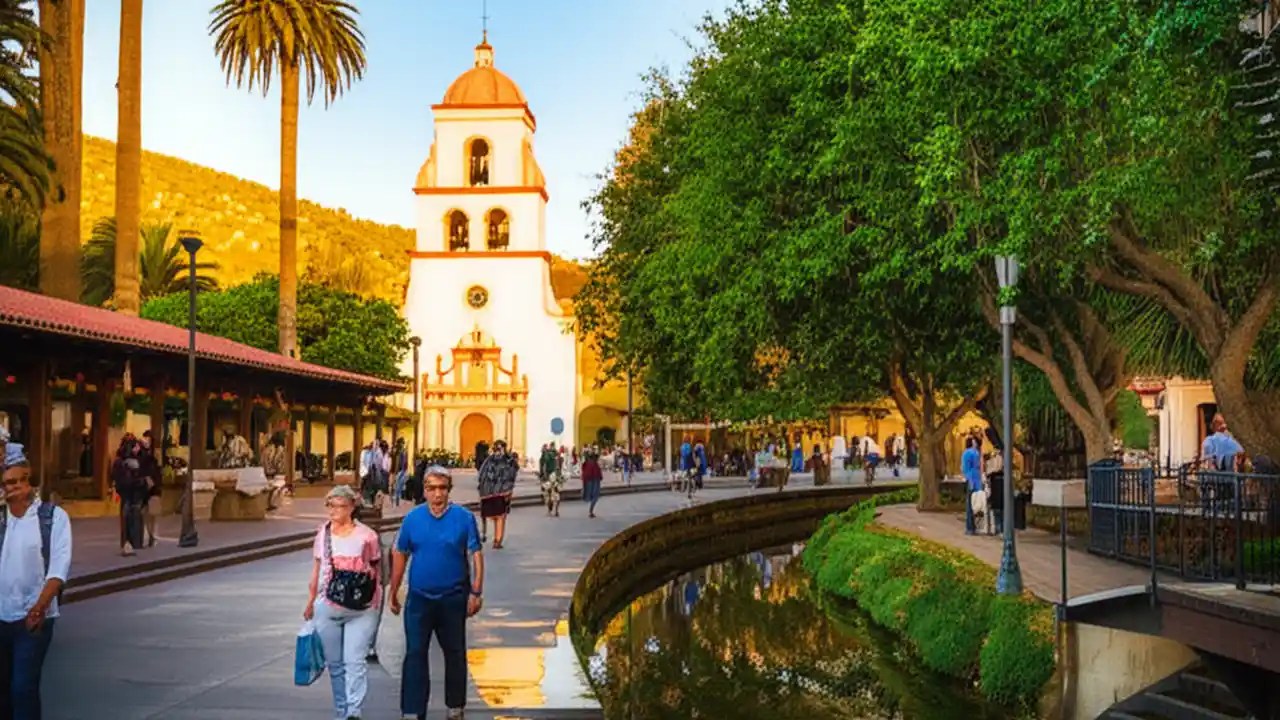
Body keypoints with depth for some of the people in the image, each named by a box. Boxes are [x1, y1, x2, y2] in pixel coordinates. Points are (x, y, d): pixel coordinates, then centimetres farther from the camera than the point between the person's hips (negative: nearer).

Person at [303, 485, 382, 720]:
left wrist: (375, 600, -1)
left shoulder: (366, 535, -5)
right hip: (328, 608, 4)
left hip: (361, 611, -4)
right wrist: (310, 602, 17)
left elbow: (375, 572, 3)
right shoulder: (322, 534, 6)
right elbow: (317, 570, 14)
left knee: (355, 662, -10)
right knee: (335, 664, 11)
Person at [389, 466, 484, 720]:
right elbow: (400, 555, 6)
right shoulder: (413, 518, 0)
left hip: (453, 598, -1)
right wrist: (393, 593, 8)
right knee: (415, 653, -1)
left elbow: (476, 555, -6)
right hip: (419, 597, 1)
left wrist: (476, 592, -11)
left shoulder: (464, 517, -6)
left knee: (455, 653, 12)